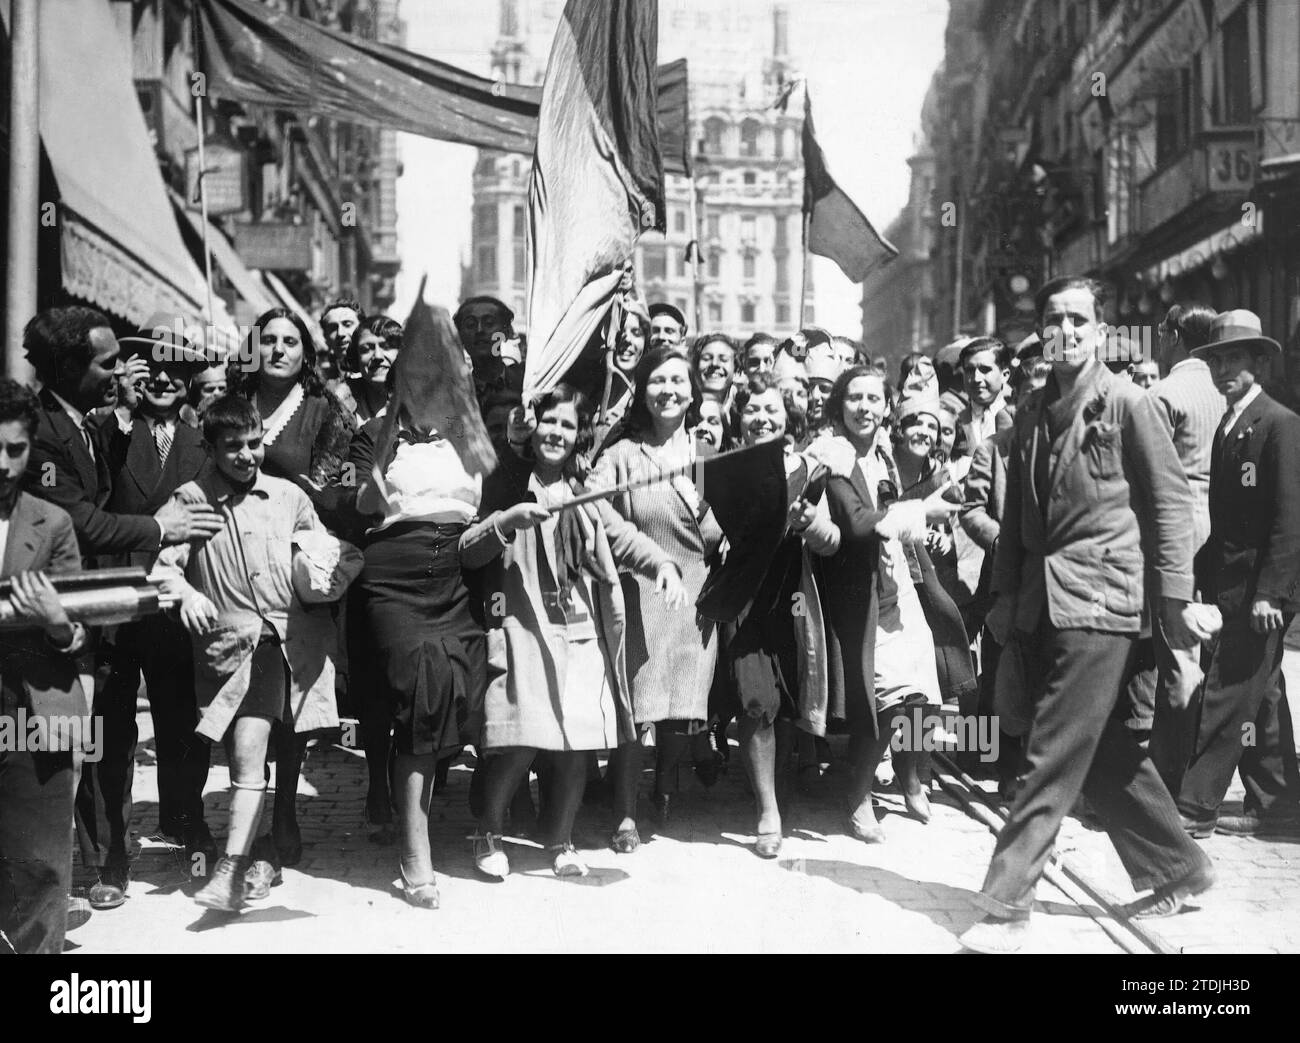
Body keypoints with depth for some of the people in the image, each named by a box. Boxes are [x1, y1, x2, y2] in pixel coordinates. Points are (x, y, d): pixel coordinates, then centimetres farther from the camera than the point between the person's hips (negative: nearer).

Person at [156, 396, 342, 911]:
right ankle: (257, 860, 8)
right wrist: (183, 590, -18)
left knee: (250, 745, -8)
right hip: (231, 640, -1)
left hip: (294, 634, 1)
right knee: (246, 751, -5)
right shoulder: (189, 500, 7)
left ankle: (234, 868, -3)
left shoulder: (289, 496, 14)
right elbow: (161, 561, 1)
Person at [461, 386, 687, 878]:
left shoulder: (586, 498, 18)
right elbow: (467, 552, -3)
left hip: (581, 635, 4)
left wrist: (663, 566, -11)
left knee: (576, 747, 0)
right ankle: (488, 837, 9)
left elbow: (626, 540, 8)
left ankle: (560, 840, 21)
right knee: (519, 744, -14)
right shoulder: (504, 484, 4)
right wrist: (508, 520, -19)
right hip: (521, 630, -4)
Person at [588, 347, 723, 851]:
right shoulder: (622, 455, 2)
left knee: (684, 708, 5)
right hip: (638, 591, -3)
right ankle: (626, 815, 5)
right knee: (636, 706, -8)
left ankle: (664, 782, 35)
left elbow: (719, 536, 13)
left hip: (696, 594, 3)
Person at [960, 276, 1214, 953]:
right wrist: (1004, 596, 12)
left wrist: (1175, 597, -9)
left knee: (1053, 761, -8)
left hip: (1099, 600, -7)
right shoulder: (1033, 414, 13)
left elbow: (1169, 501, -4)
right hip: (1041, 603, 7)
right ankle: (1177, 867, 31)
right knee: (1104, 752, 14)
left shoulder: (1126, 403, -4)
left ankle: (1006, 907, -7)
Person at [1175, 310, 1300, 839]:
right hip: (1227, 586, 8)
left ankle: (1195, 806, -5)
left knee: (1225, 697, -8)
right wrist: (1205, 582, 8)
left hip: (1256, 591, -8)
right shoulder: (1225, 427, 15)